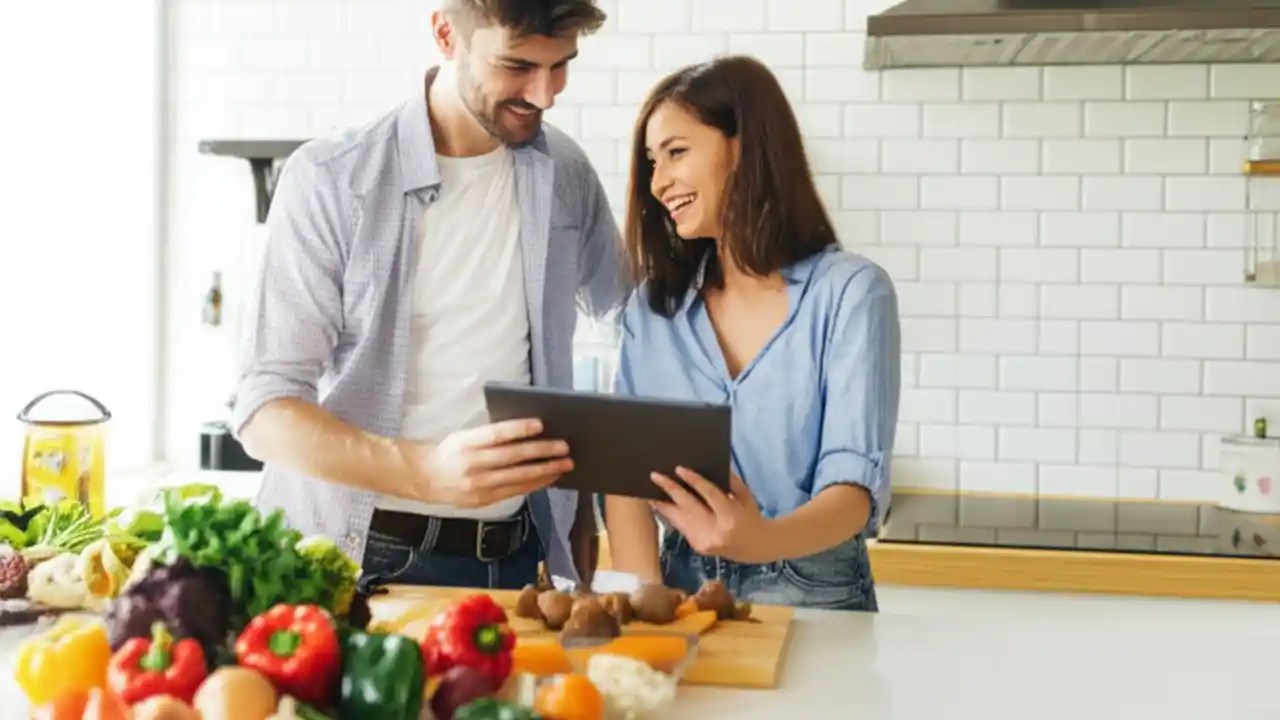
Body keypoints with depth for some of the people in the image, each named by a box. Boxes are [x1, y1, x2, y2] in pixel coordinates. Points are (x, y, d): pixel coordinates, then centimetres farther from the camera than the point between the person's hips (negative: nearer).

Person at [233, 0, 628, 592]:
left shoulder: (564, 174, 3)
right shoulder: (332, 180, -9)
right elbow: (266, 412, -13)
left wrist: (584, 497, 11)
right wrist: (426, 471, -30)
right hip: (356, 560, -3)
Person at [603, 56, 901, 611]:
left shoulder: (851, 291, -6)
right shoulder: (652, 304, 8)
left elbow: (856, 484, -13)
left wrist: (763, 540, -32)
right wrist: (647, 601, -15)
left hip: (812, 598, -3)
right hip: (684, 591, 3)